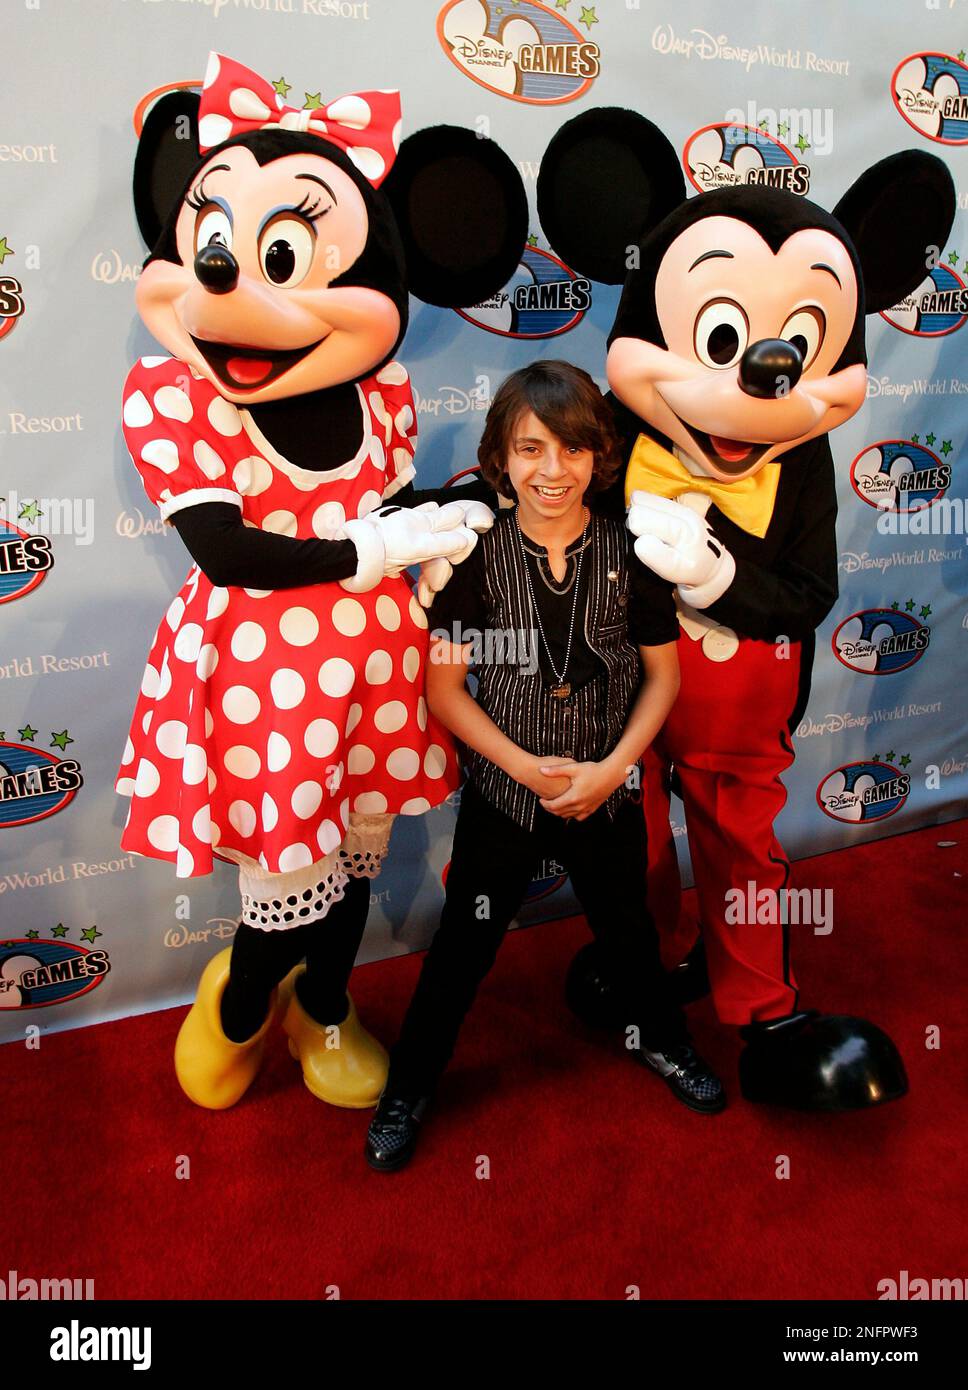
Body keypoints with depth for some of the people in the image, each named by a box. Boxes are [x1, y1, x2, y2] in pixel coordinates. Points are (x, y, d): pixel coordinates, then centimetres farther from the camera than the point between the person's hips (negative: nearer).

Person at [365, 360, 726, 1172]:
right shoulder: (476, 556, -13)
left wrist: (612, 767, -12)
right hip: (502, 792, -1)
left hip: (607, 792, 2)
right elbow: (443, 686, -10)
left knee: (628, 929, 22)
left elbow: (663, 674, -1)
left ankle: (662, 1040, 52)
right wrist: (527, 765, -17)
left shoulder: (628, 555, -9)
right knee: (464, 946, 11)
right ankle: (408, 1090, 33)